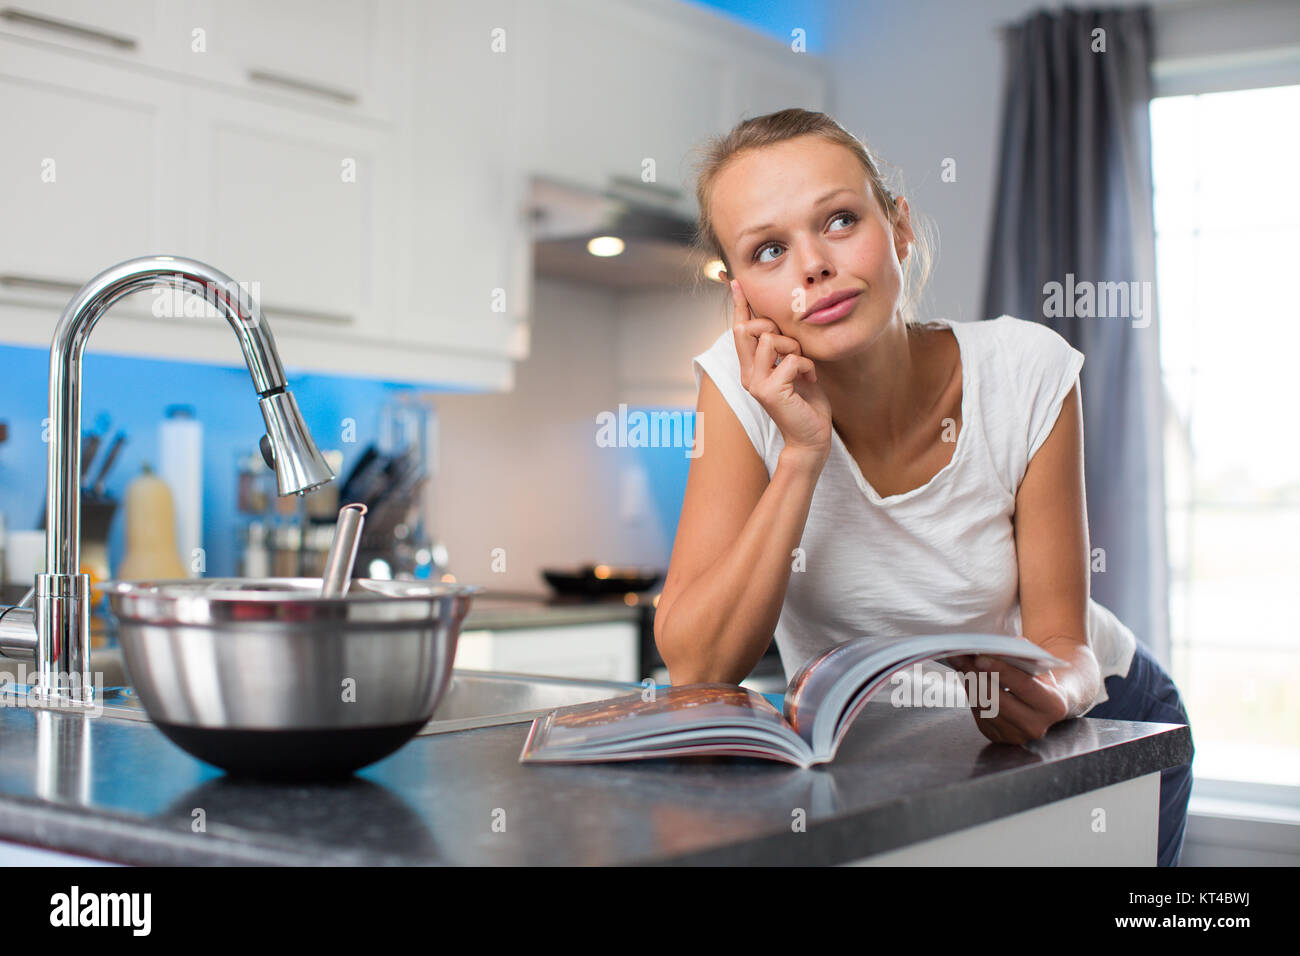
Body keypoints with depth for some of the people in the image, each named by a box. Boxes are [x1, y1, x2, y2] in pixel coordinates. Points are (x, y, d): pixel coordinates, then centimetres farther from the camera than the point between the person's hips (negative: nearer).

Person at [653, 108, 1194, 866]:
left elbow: (1061, 641, -14)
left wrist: (1051, 695, -37)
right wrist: (803, 455, -32)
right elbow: (697, 668, -24)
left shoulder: (1026, 374, -20)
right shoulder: (744, 385, -20)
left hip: (1081, 719, 0)